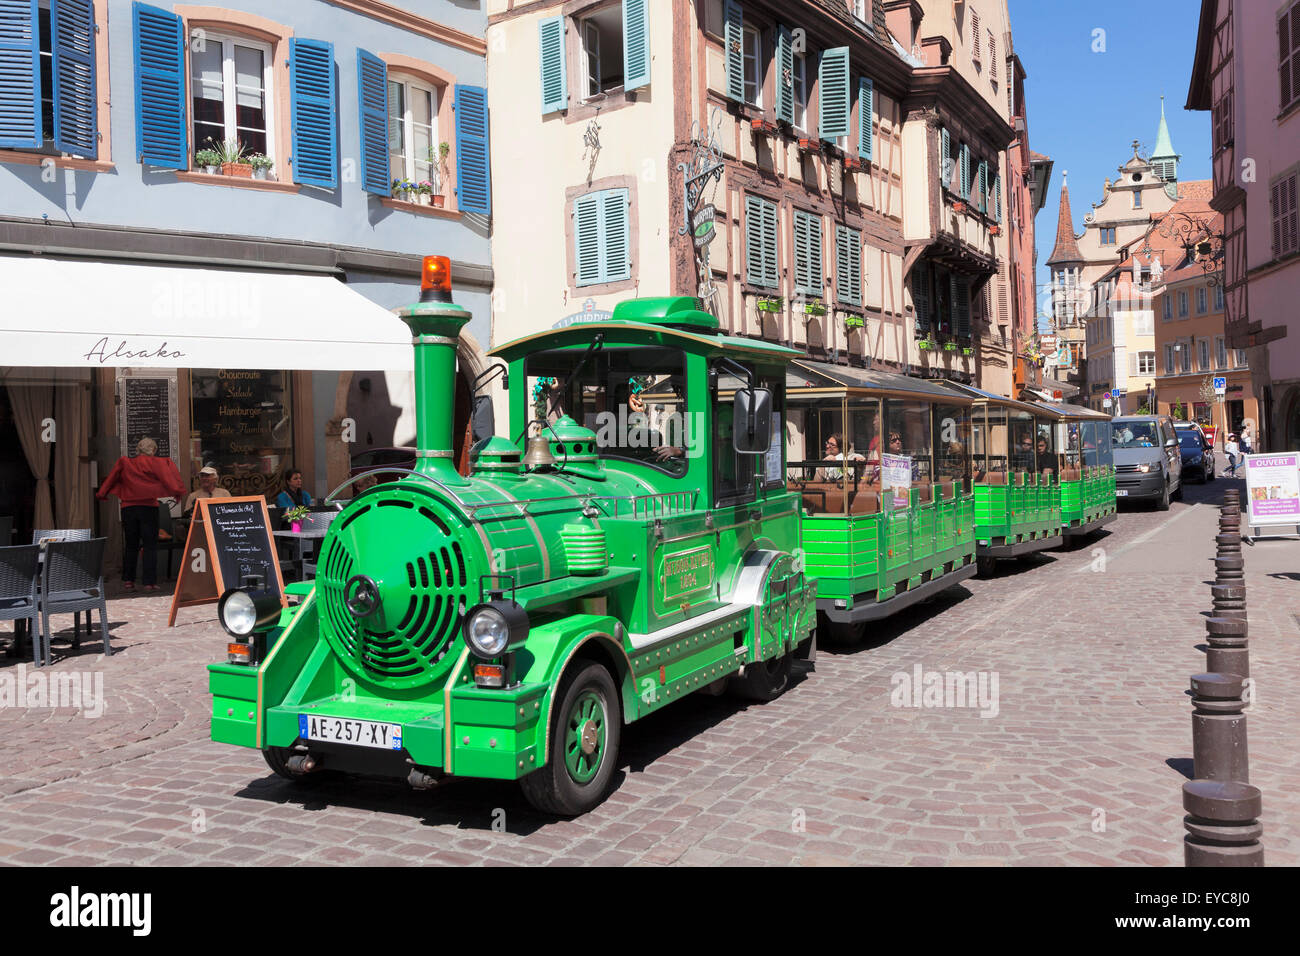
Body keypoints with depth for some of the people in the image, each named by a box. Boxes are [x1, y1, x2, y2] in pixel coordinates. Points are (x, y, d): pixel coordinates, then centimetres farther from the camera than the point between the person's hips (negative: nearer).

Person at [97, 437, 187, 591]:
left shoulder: (124, 463, 10)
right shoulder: (156, 463, -1)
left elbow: (111, 479, 13)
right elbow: (167, 478, -12)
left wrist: (102, 494, 22)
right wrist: (177, 492, -11)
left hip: (128, 508, 4)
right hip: (148, 507, -4)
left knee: (130, 546, 13)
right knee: (150, 546, 0)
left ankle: (128, 580, 13)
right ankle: (149, 582, -4)